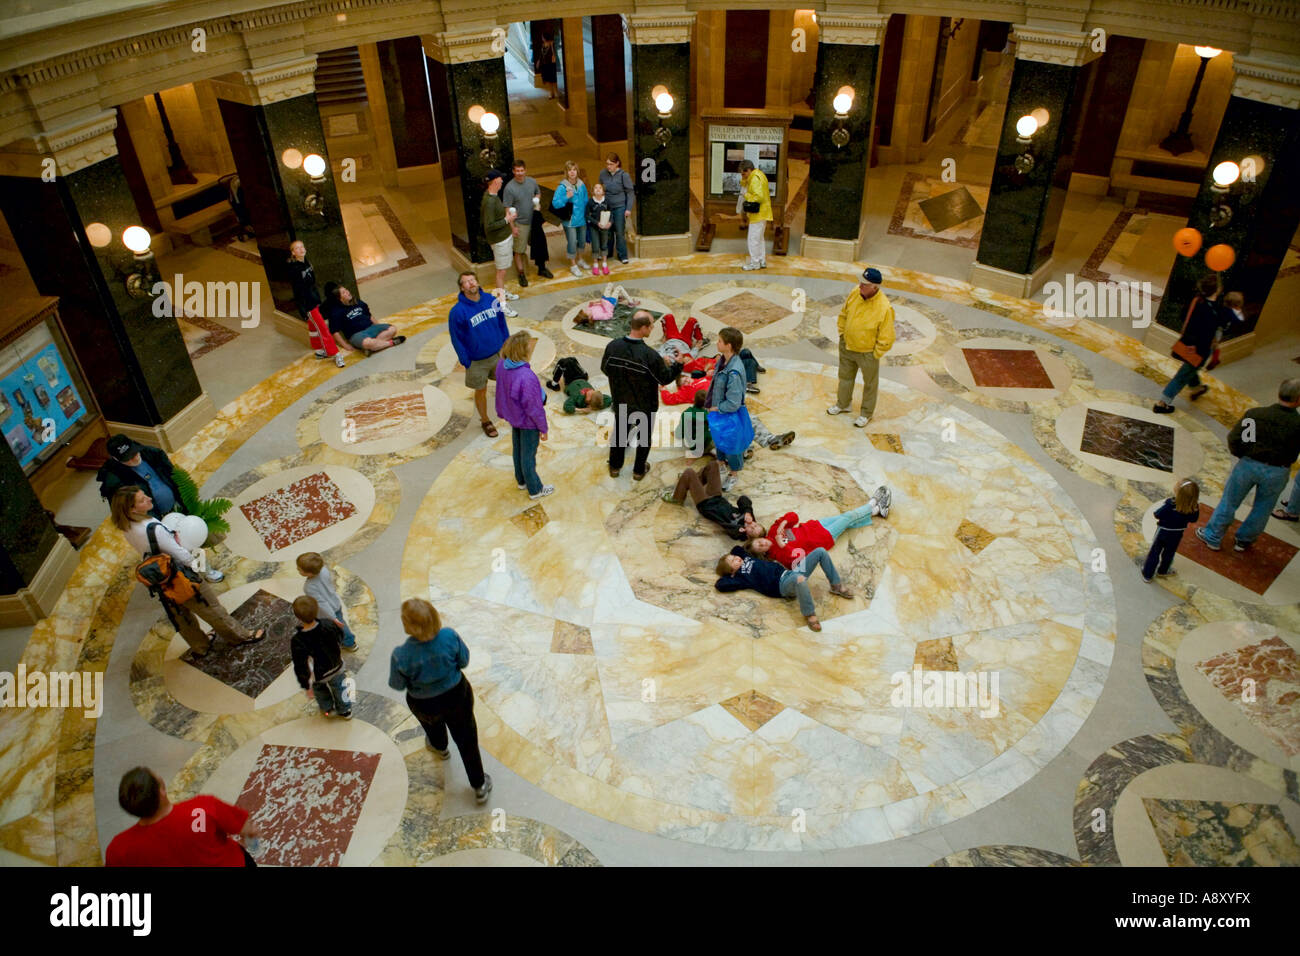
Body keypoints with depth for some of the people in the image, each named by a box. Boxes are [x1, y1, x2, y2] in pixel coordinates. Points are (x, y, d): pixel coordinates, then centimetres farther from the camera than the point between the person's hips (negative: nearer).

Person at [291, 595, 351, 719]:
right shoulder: (328, 624, -31)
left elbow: (301, 667, -26)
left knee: (321, 691, 32)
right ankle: (345, 710, 52)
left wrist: (306, 686, -11)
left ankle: (327, 708, 58)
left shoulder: (297, 641, -38)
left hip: (318, 676, -2)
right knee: (339, 688, 30)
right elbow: (340, 637, -7)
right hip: (337, 667, 2)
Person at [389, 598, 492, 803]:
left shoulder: (401, 655, -35)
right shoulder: (449, 636, -31)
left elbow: (397, 685, -16)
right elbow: (464, 661, -12)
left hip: (425, 706, 0)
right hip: (457, 696, 0)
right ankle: (480, 787, 38)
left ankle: (440, 748, 71)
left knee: (433, 724, 37)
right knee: (466, 740, 22)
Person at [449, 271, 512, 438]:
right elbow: (456, 338, -12)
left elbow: (502, 324, 6)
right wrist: (466, 362, -11)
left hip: (499, 354, 3)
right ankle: (485, 421, 38)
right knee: (481, 391, 14)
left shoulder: (491, 300, -8)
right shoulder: (458, 311, -21)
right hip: (477, 361, -3)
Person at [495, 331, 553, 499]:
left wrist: (502, 413, 18)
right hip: (528, 423, -7)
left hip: (514, 418, 7)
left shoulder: (501, 366, -16)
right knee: (528, 456, 13)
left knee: (517, 450, 26)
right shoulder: (527, 377, -39)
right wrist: (543, 428, -11)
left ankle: (522, 481, 50)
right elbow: (534, 407, -26)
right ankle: (535, 490, 35)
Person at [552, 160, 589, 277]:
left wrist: (587, 215, 8)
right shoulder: (562, 187, -15)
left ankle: (579, 259, 44)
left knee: (582, 240, 19)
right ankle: (573, 265, 20)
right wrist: (566, 197, -31)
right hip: (570, 221, -5)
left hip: (582, 219, 5)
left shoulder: (581, 185, 0)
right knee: (572, 242, 1)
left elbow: (586, 201, 10)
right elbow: (555, 203, -20)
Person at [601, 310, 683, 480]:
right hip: (645, 406, -3)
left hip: (621, 403, 3)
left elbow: (605, 369, -2)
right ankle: (639, 470, 37)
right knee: (644, 437, 21)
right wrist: (678, 364, -1)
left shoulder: (613, 346, -19)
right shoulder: (650, 355, -32)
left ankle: (615, 467, 41)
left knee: (619, 433, 26)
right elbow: (665, 379, -17)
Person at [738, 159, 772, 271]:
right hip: (761, 214, 11)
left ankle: (754, 263, 1)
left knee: (753, 239, -5)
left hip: (758, 214, -11)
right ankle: (762, 261, 25)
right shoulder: (758, 175, 14)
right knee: (760, 238, 18)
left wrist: (746, 195, -15)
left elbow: (759, 196, -27)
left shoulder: (755, 179, -19)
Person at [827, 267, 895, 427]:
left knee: (870, 384, 18)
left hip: (867, 353, -5)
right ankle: (843, 404, 50)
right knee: (845, 377, 26)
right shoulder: (855, 293, -14)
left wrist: (875, 355, -14)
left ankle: (867, 413, 38)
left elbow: (886, 339, -21)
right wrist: (842, 334, 8)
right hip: (847, 346, 5)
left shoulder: (884, 308, -31)